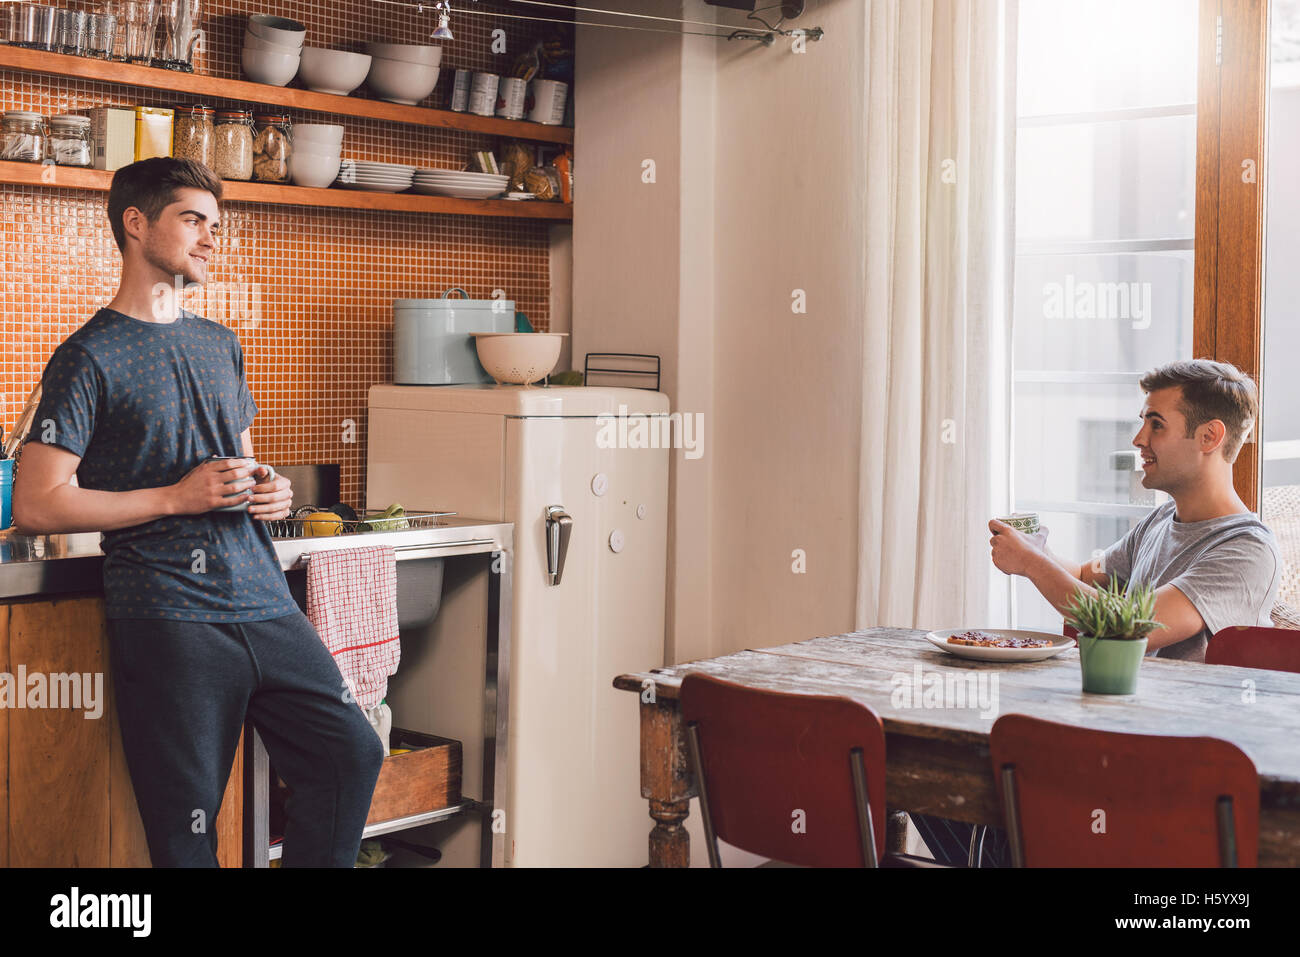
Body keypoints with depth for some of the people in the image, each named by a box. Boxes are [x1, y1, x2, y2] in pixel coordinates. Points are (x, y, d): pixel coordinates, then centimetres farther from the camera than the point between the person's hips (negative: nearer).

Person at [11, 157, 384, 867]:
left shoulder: (220, 344, 18)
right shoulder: (89, 357, -4)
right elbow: (35, 506, -10)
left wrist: (271, 489, 6)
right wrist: (176, 497, -13)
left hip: (265, 602, 7)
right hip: (169, 618, -6)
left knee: (352, 754, 2)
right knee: (186, 825, -2)